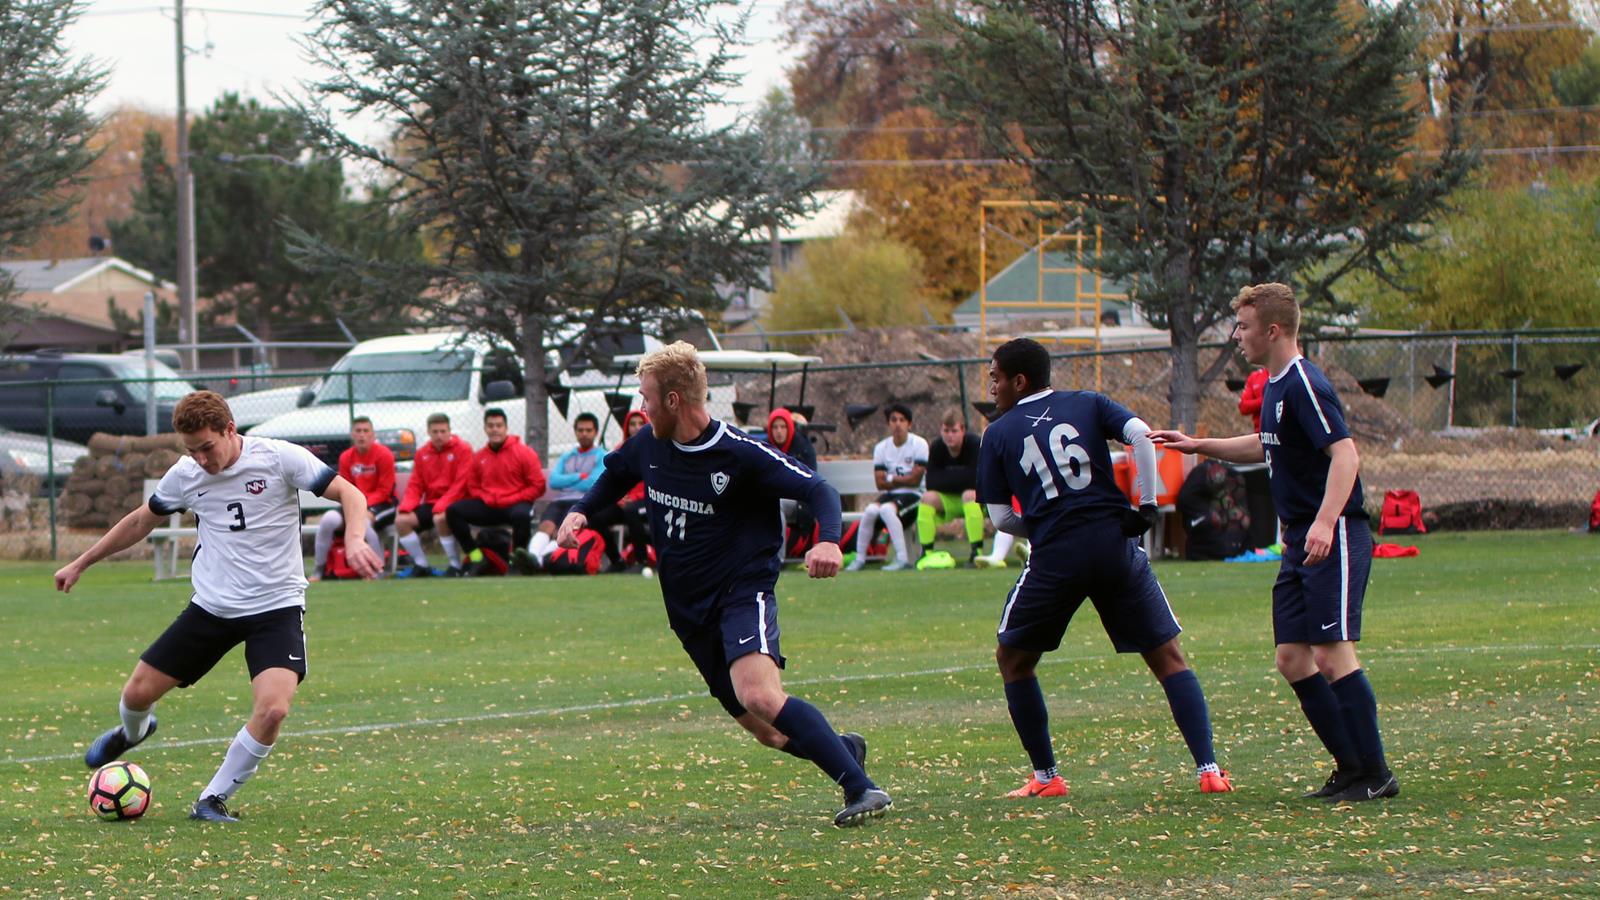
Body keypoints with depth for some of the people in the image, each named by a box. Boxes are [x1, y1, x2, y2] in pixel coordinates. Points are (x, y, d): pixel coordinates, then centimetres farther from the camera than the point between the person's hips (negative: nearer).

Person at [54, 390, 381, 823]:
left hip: (276, 608, -4)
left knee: (273, 708, -26)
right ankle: (132, 732, 44)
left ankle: (214, 799, -6)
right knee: (138, 693, 5)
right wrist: (80, 564, 21)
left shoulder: (280, 458, -14)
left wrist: (355, 540, -33)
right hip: (211, 605, 4)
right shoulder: (184, 475, -1)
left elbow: (349, 494, -13)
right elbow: (142, 521, 17)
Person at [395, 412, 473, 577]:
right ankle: (421, 566, -2)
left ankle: (456, 566, -22)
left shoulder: (462, 449, -7)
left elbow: (461, 484, -15)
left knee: (440, 518, -37)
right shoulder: (422, 454, 11)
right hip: (430, 503, 6)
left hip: (453, 503, -6)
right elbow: (415, 485, 12)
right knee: (401, 520, -14)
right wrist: (407, 506, -9)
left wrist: (441, 506, -24)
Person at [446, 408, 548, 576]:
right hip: (487, 505, 4)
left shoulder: (524, 453, -3)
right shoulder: (479, 457, 10)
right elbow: (472, 486, 18)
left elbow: (537, 486, -6)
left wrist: (510, 500, -12)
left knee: (521, 515, -40)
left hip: (515, 505, -4)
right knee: (453, 511, -15)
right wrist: (486, 498, -4)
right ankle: (476, 558, -10)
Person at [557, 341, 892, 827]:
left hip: (744, 592, -7)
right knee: (767, 733, 4)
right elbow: (614, 477, 26)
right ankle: (844, 748, 30)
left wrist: (828, 540, -34)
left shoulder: (741, 454, -16)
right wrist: (580, 512, 7)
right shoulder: (648, 444, 4)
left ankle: (860, 787, -28)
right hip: (690, 611, 7)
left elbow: (819, 490, -14)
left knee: (759, 697, -32)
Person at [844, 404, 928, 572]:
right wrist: (903, 480, -9)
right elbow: (880, 483, 0)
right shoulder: (881, 448, 5)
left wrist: (891, 479, -4)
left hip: (913, 495, -5)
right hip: (891, 495, 5)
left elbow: (915, 480, -13)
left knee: (887, 509, -33)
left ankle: (902, 558, -32)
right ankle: (859, 559, -14)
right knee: (871, 510, -25)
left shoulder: (919, 444, -8)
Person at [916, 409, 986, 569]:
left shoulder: (974, 446, -21)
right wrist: (960, 478, -22)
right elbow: (931, 483, -14)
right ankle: (926, 553, -18)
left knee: (970, 494, -36)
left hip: (977, 499, -4)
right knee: (928, 498, -21)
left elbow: (973, 480, -30)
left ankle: (977, 553, -35)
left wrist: (947, 478, -19)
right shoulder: (937, 448, -8)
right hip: (950, 501, 4)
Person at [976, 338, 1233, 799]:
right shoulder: (1088, 405, 13)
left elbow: (1000, 518, 7)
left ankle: (1046, 776, 16)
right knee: (1167, 657, 10)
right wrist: (1147, 506, 0)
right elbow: (1142, 435, -4)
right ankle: (1208, 769, -2)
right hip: (1115, 544, 2)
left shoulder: (998, 435, 10)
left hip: (1055, 556, -2)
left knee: (1013, 658, 19)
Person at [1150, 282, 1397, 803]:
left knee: (1332, 653, -13)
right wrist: (1199, 446, 30)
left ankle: (1375, 774, -7)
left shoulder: (1305, 386, -16)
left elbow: (1344, 453, -25)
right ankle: (1350, 766, 12)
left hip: (1334, 540, -10)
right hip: (1300, 544, 10)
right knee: (1292, 659, 6)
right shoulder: (1275, 387, 14)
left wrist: (1326, 521, -36)